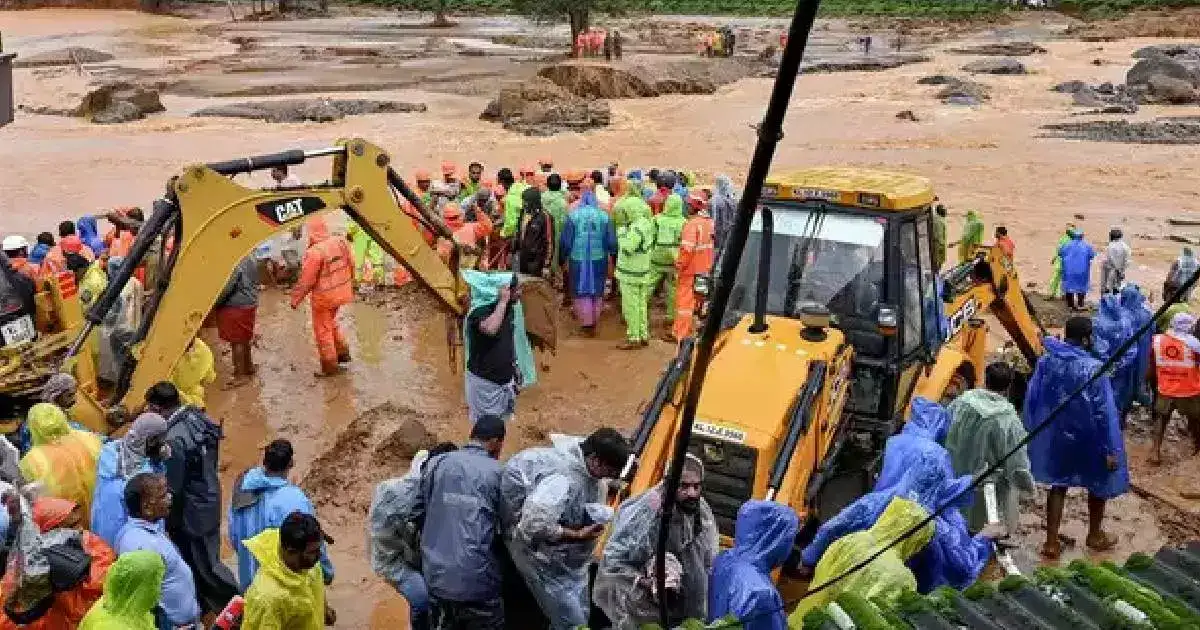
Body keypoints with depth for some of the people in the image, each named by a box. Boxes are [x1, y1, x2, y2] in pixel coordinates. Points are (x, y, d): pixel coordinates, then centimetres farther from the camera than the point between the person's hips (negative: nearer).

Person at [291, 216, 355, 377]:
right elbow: (350, 266, 7)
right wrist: (350, 285, 23)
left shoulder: (314, 252, -25)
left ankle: (330, 366, 14)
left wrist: (296, 299, -6)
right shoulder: (341, 243, -5)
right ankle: (343, 352, 33)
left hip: (323, 297, -7)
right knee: (331, 322, 28)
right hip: (340, 292, 7)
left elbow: (306, 281, -18)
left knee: (323, 330, 7)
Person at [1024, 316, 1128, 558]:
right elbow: (1105, 412, -18)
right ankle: (1095, 535, 37)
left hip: (1055, 436, 4)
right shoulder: (1094, 368, -21)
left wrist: (1032, 431, 12)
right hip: (1088, 439, -4)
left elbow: (1031, 399, 0)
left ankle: (1051, 542, 14)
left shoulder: (1046, 361, -7)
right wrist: (1111, 449, -12)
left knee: (1058, 485, 15)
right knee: (1099, 482, 21)